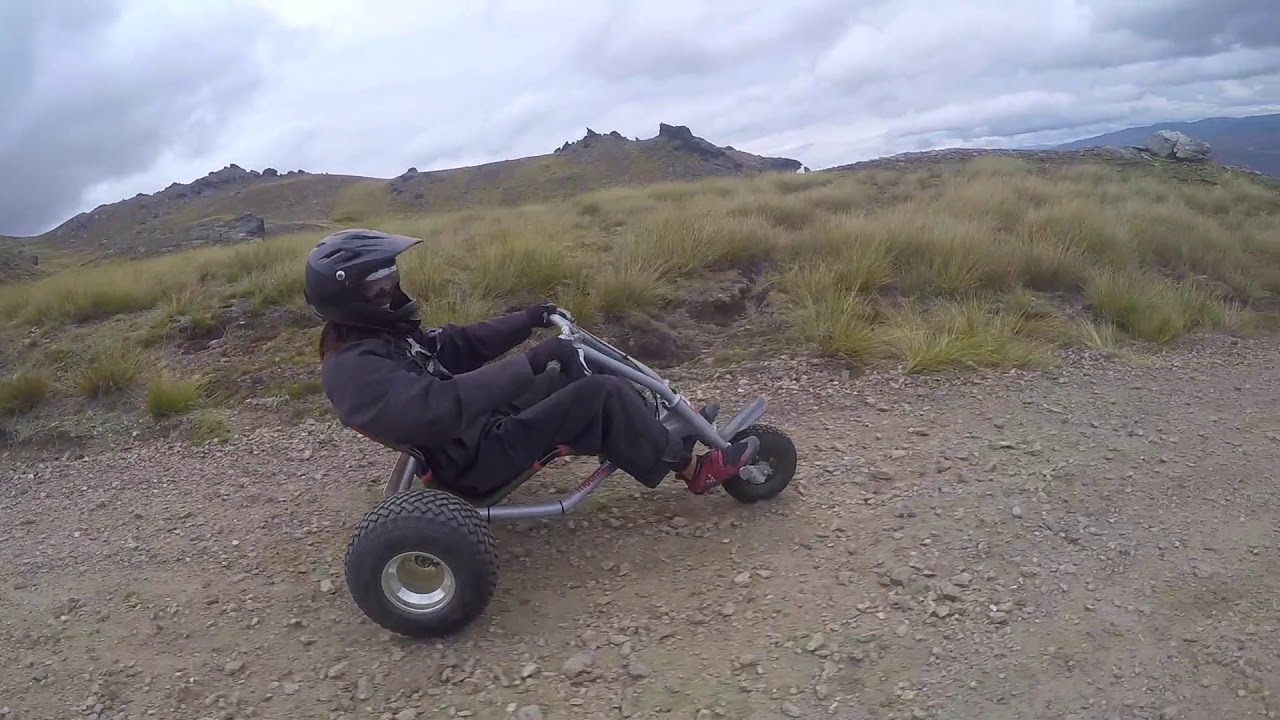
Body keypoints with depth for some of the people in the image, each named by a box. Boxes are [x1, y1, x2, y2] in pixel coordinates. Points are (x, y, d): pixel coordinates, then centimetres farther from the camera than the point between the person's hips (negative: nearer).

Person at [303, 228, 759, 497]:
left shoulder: (379, 334, 9)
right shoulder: (354, 369, -23)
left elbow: (460, 344, 12)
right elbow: (438, 407, -36)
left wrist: (529, 320, 4)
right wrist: (531, 362, -36)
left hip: (482, 420, 10)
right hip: (475, 458, -10)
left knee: (574, 366, 8)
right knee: (603, 394, -18)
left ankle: (661, 433, 13)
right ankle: (691, 467, -2)